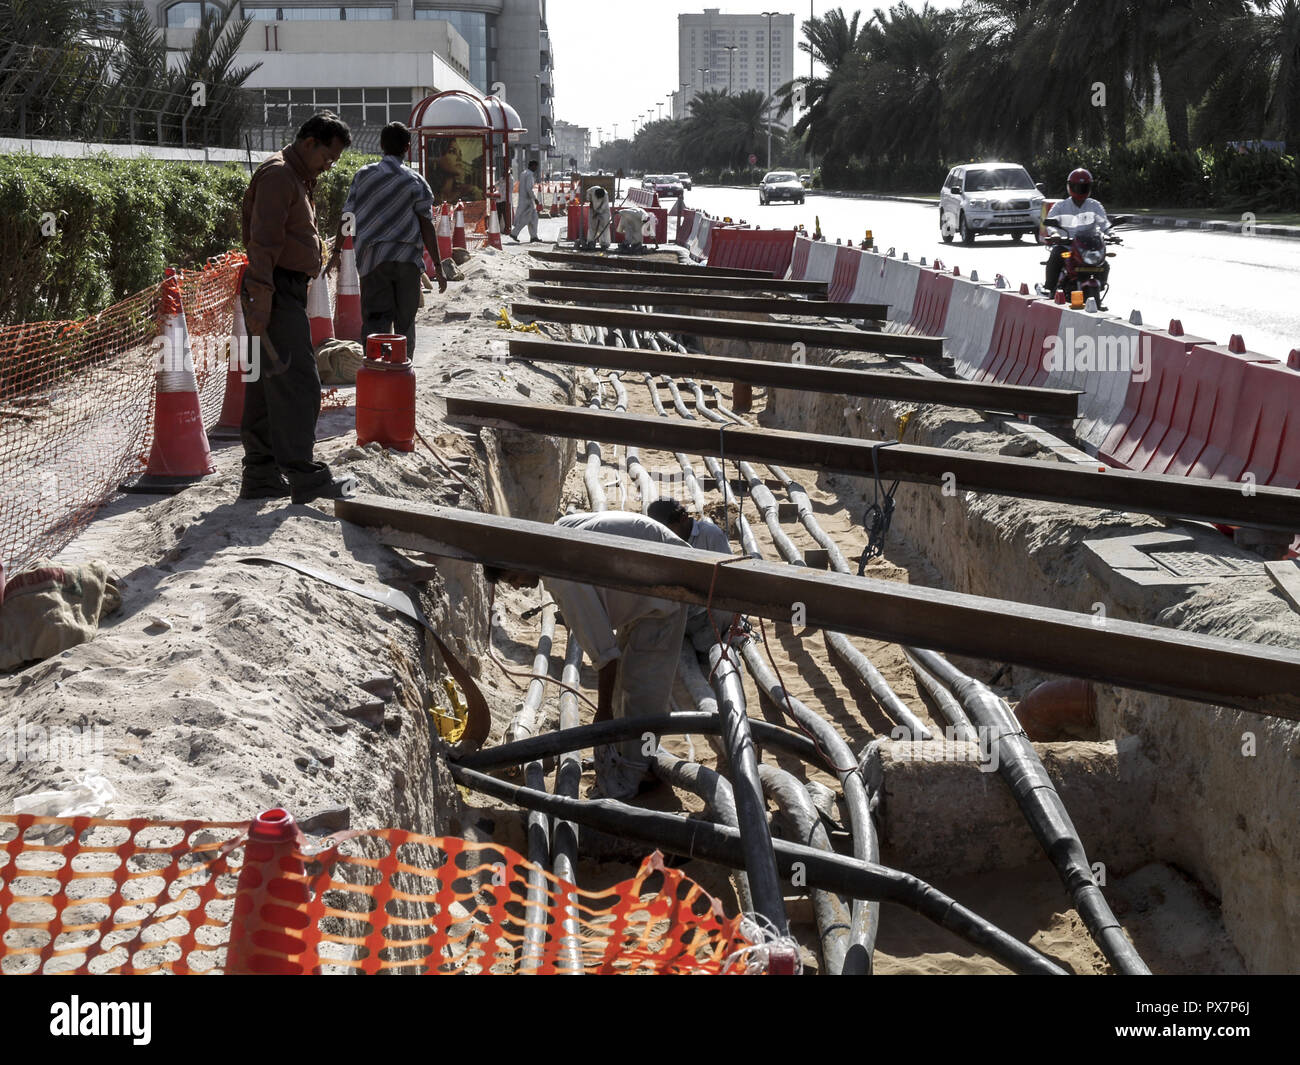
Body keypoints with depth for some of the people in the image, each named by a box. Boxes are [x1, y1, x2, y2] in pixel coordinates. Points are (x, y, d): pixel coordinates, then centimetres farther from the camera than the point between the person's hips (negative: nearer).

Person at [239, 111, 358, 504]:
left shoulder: (298, 177, 22)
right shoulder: (278, 174, -12)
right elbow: (264, 242, -20)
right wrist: (260, 303, -25)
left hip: (287, 291, 11)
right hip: (277, 291, -11)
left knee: (267, 387, 11)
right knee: (297, 383, -9)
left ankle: (261, 478, 15)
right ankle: (304, 478, -6)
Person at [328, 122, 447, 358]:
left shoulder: (363, 175, 4)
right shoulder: (415, 181, 0)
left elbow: (346, 217, 5)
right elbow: (426, 225, -2)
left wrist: (337, 252, 16)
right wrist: (437, 266, 0)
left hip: (373, 256, 0)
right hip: (408, 258, 0)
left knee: (375, 318, -4)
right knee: (405, 321, 13)